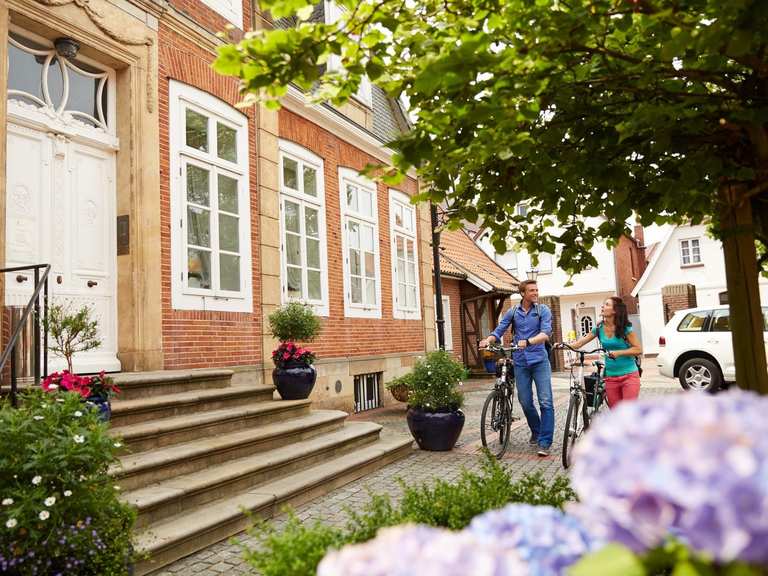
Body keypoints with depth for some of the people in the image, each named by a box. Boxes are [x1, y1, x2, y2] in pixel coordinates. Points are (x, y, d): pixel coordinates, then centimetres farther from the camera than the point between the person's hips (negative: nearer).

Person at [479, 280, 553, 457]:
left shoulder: (543, 310, -2)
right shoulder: (512, 312, 6)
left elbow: (545, 333, -16)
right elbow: (499, 331, 5)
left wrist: (528, 341, -34)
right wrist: (488, 340, -17)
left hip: (540, 360, -2)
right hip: (520, 362, 3)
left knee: (546, 402, -9)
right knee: (526, 402, 8)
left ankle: (544, 443, -4)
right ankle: (536, 432, 32)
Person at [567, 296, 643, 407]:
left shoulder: (625, 328, -9)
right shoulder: (599, 328, 2)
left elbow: (638, 349, -11)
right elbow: (579, 343, 2)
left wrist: (618, 352, -22)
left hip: (629, 376, -4)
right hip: (611, 377, 4)